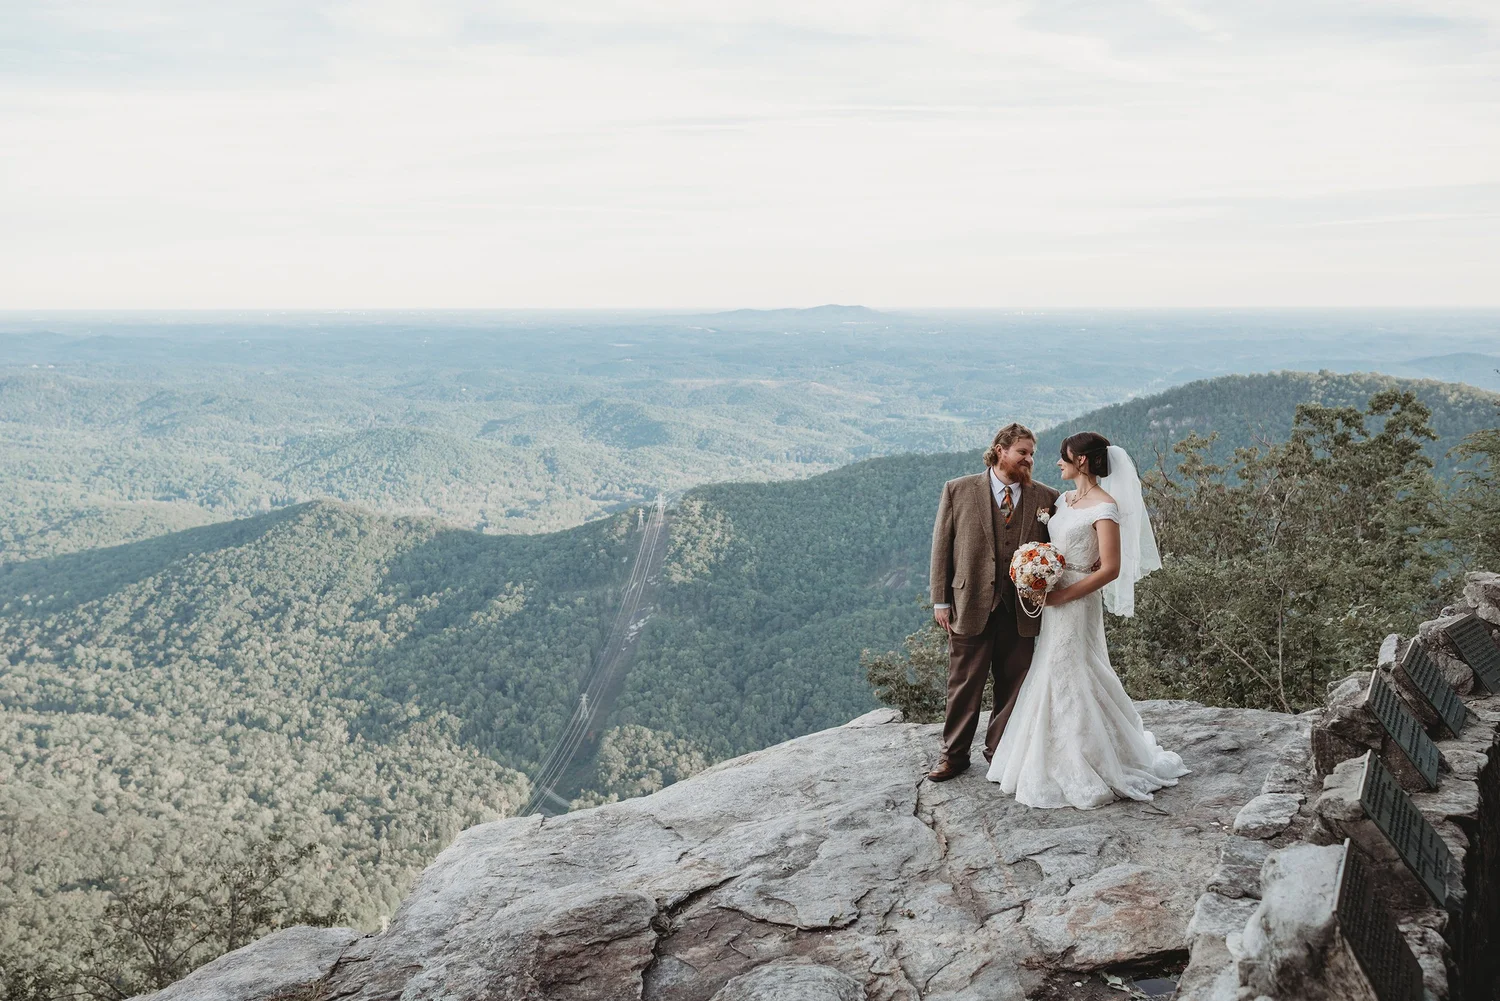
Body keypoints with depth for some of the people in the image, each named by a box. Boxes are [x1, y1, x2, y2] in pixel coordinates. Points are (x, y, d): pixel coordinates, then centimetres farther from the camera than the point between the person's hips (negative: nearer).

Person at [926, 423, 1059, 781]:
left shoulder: (1046, 498, 4)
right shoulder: (958, 490, 1)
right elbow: (942, 547, 1)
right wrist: (941, 600, -2)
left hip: (1021, 611, 2)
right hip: (970, 605, -1)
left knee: (1012, 685, 10)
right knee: (964, 684, 8)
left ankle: (999, 751, 26)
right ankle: (954, 754, 21)